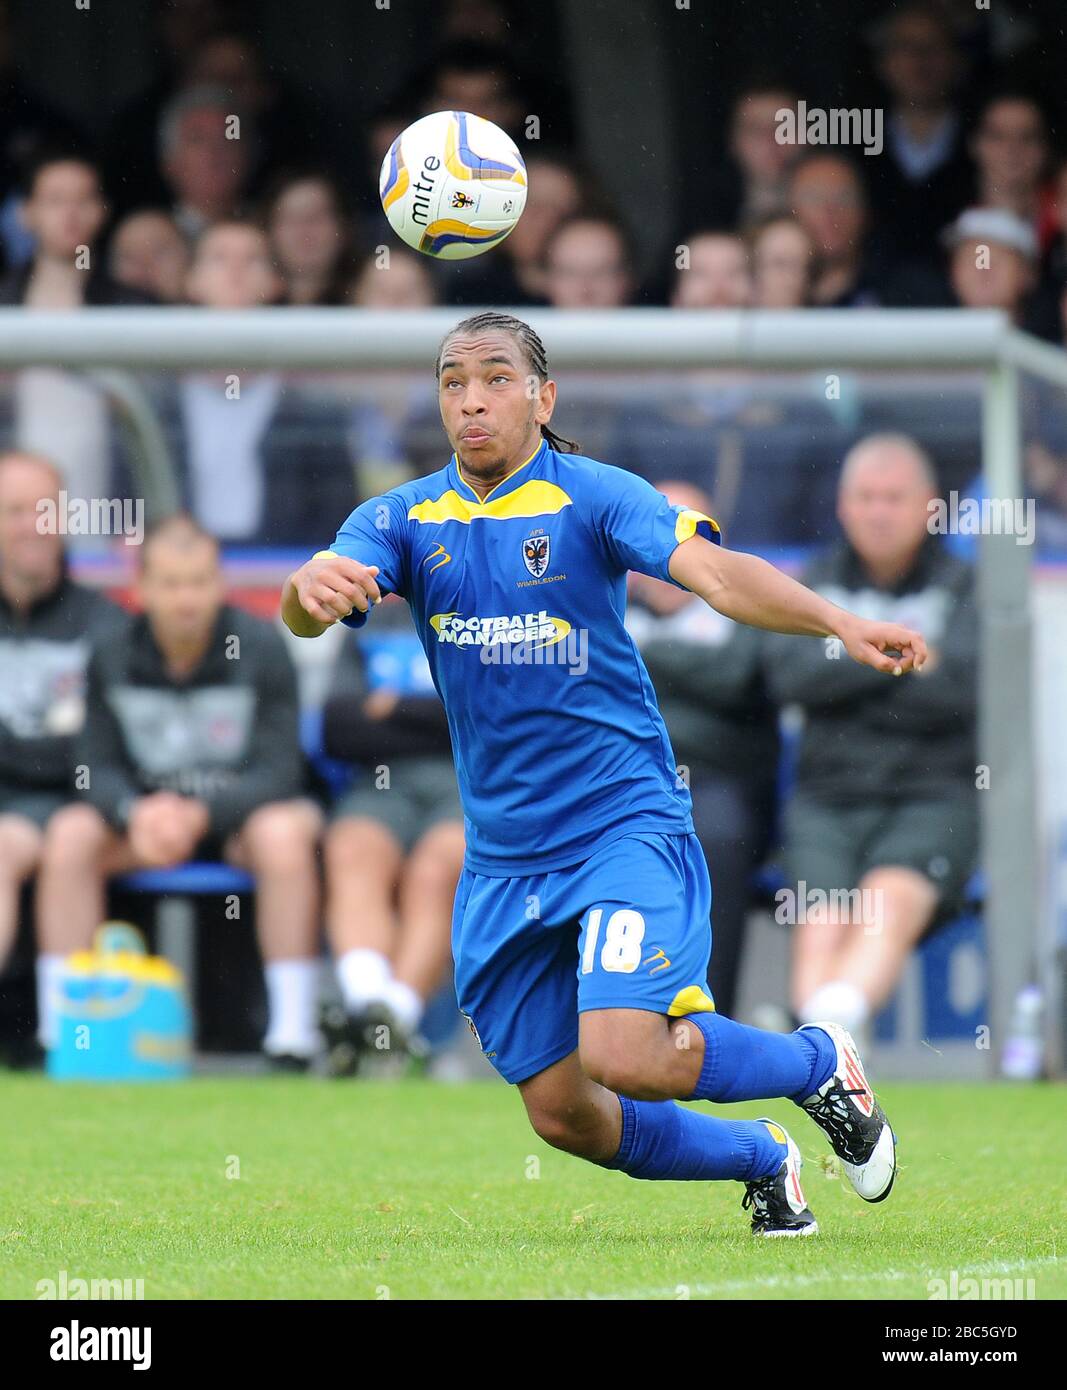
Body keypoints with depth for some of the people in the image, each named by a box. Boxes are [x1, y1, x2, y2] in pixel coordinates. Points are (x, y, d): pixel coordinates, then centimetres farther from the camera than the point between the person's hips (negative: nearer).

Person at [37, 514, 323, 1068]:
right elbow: (97, 767, -4)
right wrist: (136, 813, -28)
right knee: (69, 833, -25)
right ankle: (59, 1020, -22)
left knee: (285, 832, -36)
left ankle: (293, 1024, -33)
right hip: (146, 810, 3)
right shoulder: (112, 659, -3)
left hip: (240, 813, -3)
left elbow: (276, 772, -15)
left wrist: (200, 813, -32)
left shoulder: (260, 650, -10)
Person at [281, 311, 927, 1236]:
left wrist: (841, 623, -40)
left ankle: (818, 1063, 8)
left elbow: (714, 572, -22)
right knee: (562, 1113, 5)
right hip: (503, 859, 5)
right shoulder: (403, 520, 2)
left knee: (625, 1059, -22)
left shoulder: (593, 497, -8)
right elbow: (310, 615, -15)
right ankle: (763, 1162, 33)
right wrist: (311, 586, -41)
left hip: (625, 822, -5)